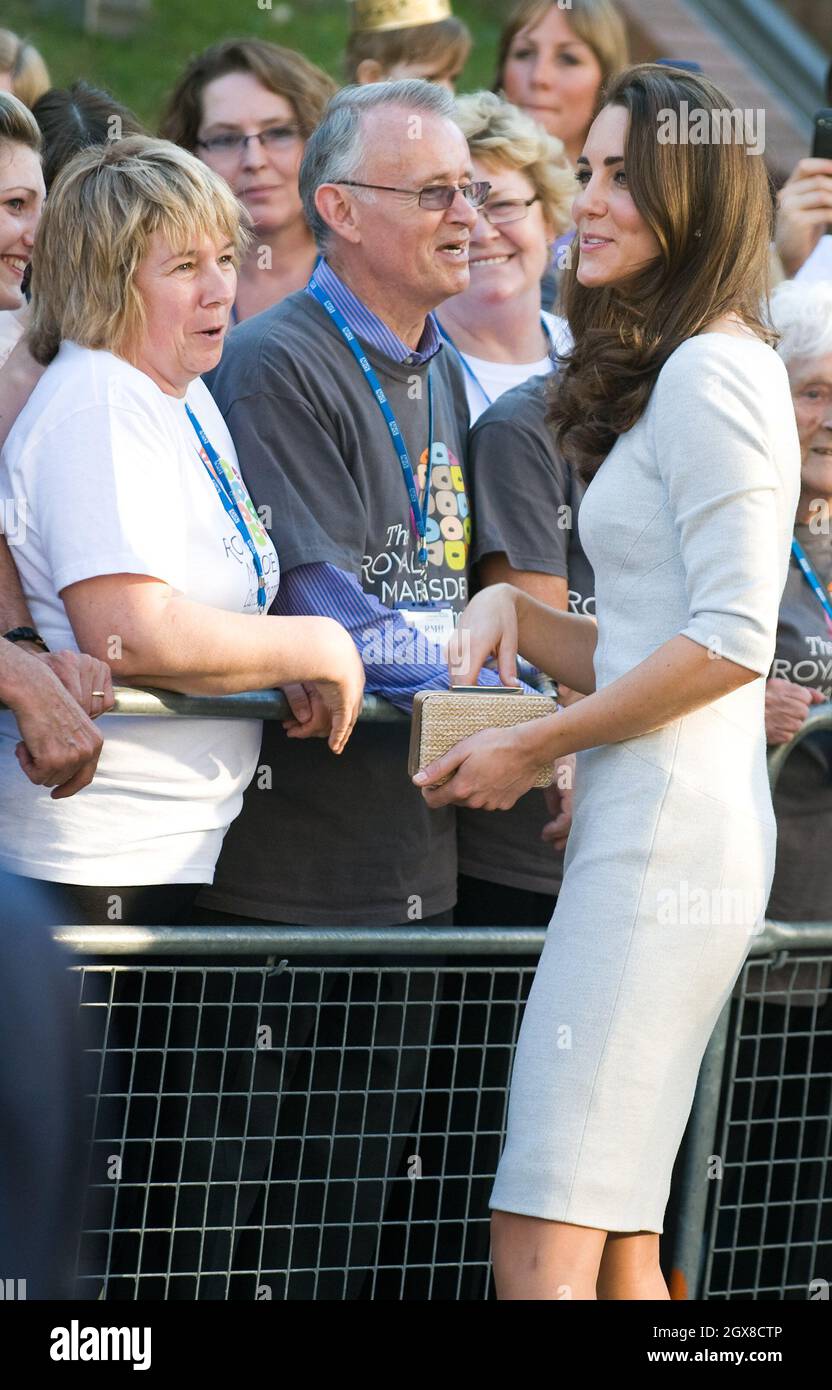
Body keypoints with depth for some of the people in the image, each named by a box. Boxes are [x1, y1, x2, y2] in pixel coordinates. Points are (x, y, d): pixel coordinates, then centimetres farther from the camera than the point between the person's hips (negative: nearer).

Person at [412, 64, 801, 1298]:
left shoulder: (709, 372, -10)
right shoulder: (650, 375, 21)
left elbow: (731, 642, -17)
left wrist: (537, 744, -10)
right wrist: (513, 611, 8)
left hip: (671, 828, -10)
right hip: (652, 829, 10)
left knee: (541, 1244, -13)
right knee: (621, 1245, 9)